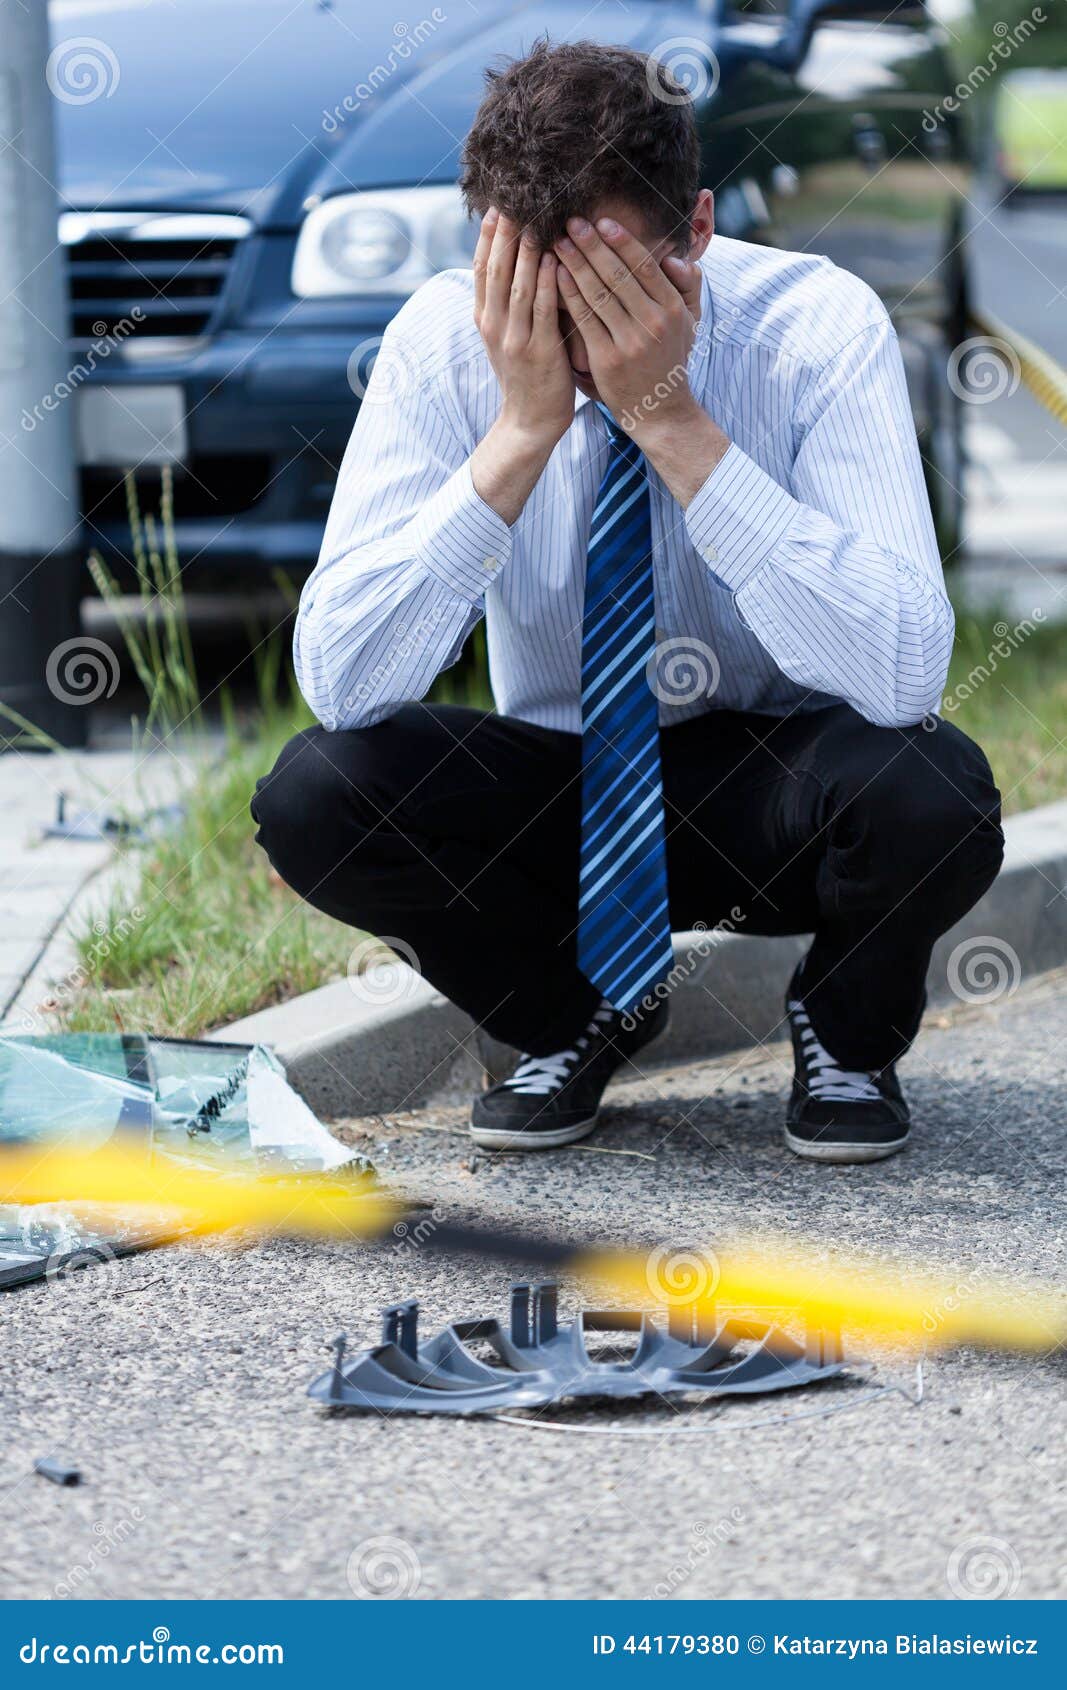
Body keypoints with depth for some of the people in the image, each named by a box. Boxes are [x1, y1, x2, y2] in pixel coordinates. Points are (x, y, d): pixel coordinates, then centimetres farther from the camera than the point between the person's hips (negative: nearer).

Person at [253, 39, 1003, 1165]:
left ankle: (846, 1032, 2)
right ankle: (574, 1019, 5)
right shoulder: (445, 341, -16)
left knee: (928, 791, -35)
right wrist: (521, 430, -33)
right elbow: (339, 680, -25)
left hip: (781, 789, -2)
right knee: (313, 796, -25)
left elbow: (902, 675, -33)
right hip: (562, 794, 2)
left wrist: (671, 419, -36)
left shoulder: (819, 326, -21)